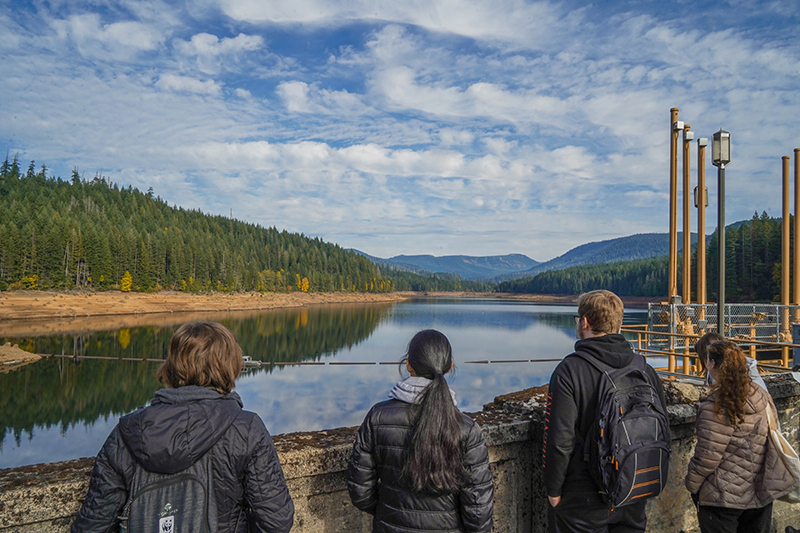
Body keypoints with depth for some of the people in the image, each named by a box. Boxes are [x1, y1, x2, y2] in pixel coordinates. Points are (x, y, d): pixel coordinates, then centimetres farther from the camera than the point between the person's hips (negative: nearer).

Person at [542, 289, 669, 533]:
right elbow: (662, 434, 5)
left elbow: (560, 440, -20)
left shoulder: (569, 370, -18)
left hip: (583, 500, -5)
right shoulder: (646, 370, -1)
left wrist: (553, 490, -7)